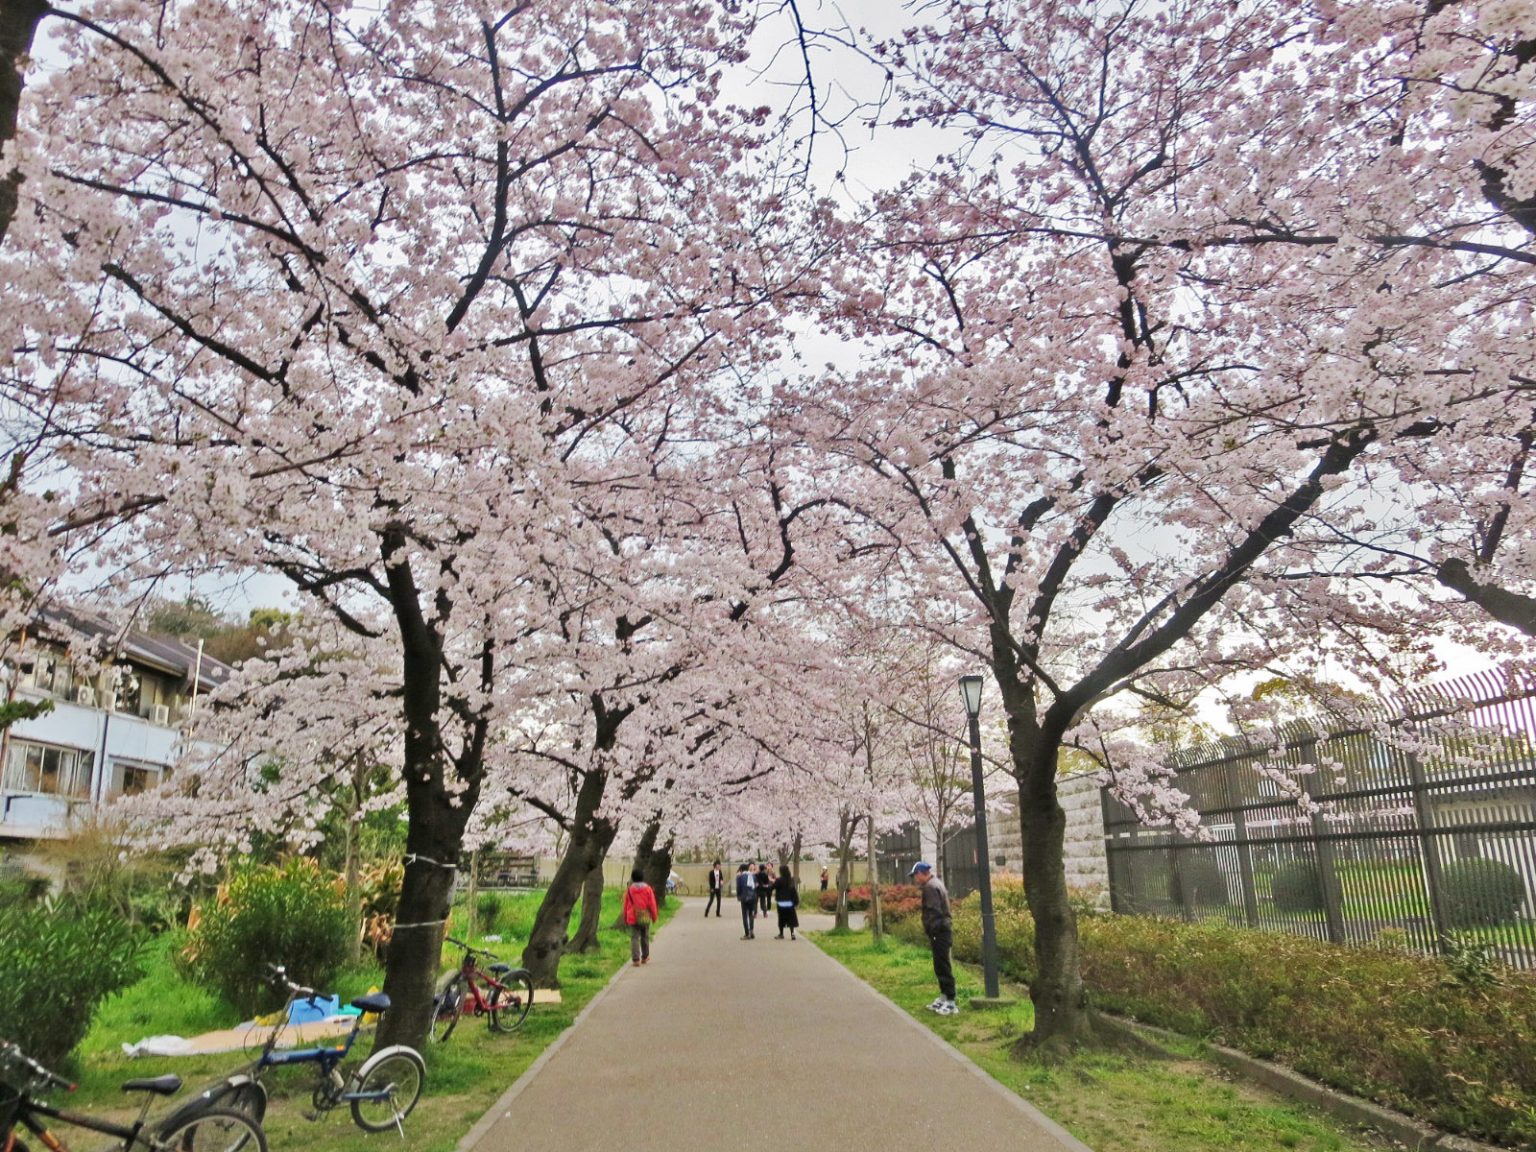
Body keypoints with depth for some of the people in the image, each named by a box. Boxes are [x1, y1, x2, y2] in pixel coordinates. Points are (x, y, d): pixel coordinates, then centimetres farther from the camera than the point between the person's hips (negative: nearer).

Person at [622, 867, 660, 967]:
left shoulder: (629, 889, -2)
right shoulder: (647, 889, -5)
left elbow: (625, 905, 4)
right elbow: (652, 904, -3)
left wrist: (625, 918, 15)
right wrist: (654, 916, 8)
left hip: (632, 918, 0)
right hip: (645, 918, 0)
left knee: (634, 938, 0)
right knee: (645, 937, 16)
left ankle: (636, 959, -9)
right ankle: (645, 957, 28)